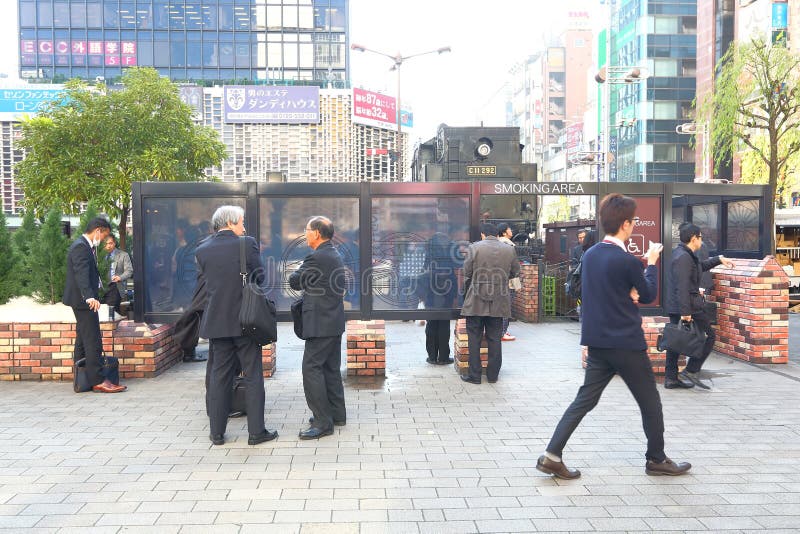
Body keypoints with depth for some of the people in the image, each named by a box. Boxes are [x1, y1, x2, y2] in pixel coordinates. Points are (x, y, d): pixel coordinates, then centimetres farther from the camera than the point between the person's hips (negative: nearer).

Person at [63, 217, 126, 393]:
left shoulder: (84, 246, 14)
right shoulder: (81, 247, -18)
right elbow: (82, 274, -31)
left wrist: (91, 296, 34)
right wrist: (90, 297, -41)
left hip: (82, 300, 11)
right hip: (83, 300, -11)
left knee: (83, 339, 18)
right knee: (93, 341, -11)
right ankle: (98, 381, -10)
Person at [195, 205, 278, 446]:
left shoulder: (202, 250, 2)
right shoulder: (248, 244, -8)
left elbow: (203, 282, 8)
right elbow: (259, 277, -6)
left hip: (217, 321, 3)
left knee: (219, 375, 11)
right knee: (253, 375, 5)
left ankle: (217, 432, 16)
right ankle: (256, 431, 8)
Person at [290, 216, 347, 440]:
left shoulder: (317, 258, -18)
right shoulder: (335, 255, 13)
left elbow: (294, 282, -10)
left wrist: (297, 274, 10)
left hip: (321, 324, -10)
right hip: (334, 321, 10)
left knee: (311, 369, -6)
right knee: (331, 369, 16)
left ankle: (323, 422, -4)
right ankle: (337, 413, 24)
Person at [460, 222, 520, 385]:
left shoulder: (474, 248, -7)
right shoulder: (509, 250, 2)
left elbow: (467, 274, -3)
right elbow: (515, 272, 12)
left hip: (476, 301, -3)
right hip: (498, 302, 3)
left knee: (474, 338, 5)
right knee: (494, 339, 10)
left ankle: (474, 375, 8)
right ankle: (493, 374, 15)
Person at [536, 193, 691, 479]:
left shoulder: (589, 255, 4)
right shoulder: (627, 261, -17)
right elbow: (649, 295, -1)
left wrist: (629, 293, 3)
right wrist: (652, 263, 11)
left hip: (597, 341, 7)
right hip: (626, 343, -7)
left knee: (585, 399, 9)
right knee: (649, 401, 13)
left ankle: (552, 455, 3)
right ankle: (656, 459, 27)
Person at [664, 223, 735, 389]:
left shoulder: (682, 254, 15)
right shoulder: (684, 257, -18)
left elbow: (701, 266, 35)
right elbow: (682, 286, -24)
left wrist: (719, 259, 34)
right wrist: (685, 311, -26)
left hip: (674, 308, 10)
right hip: (688, 307, -10)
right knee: (709, 337, 4)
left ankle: (671, 378, 15)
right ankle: (690, 371, 3)